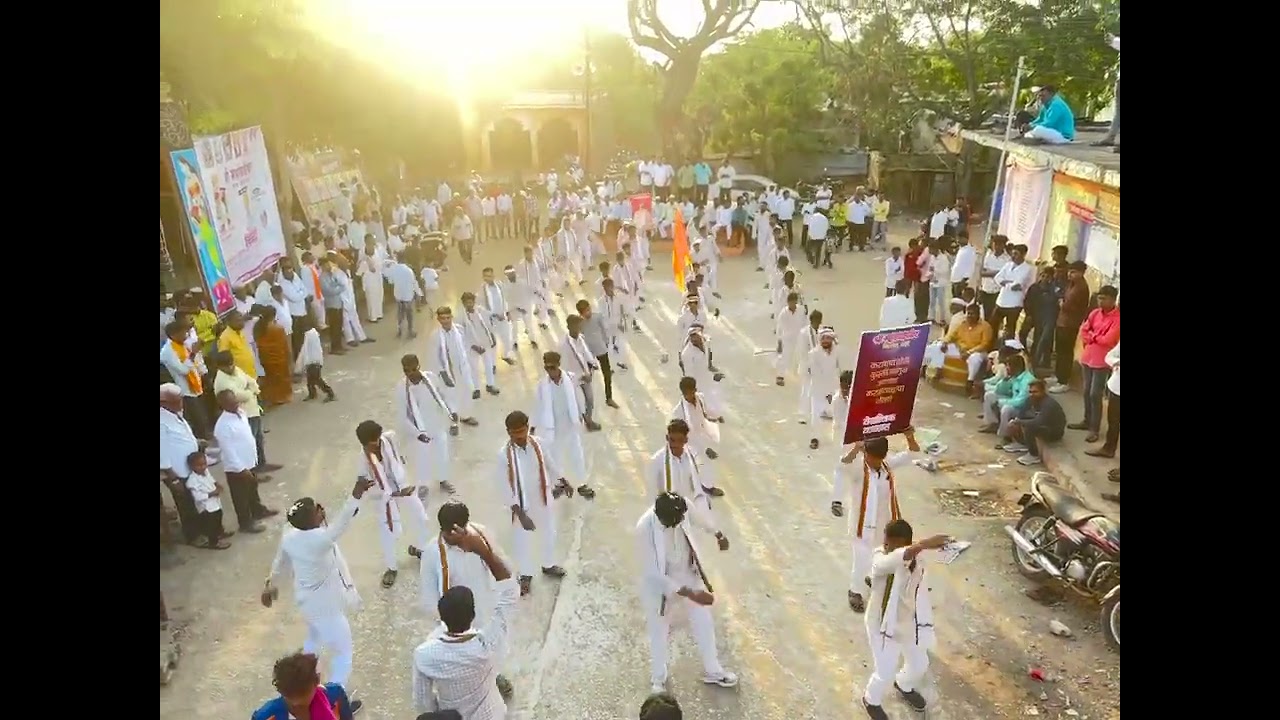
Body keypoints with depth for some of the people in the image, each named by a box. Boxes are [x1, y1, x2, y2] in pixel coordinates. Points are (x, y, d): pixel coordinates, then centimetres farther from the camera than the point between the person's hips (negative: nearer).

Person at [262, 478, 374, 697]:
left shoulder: (290, 536, -10)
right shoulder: (318, 539, -36)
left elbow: (280, 562, 7)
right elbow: (340, 524, -55)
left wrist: (271, 583, 25)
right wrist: (356, 495, -67)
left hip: (308, 601, 9)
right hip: (325, 605, -9)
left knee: (314, 638, 35)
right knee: (344, 652, 10)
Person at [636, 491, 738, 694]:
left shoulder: (681, 507, -24)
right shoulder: (645, 530, -37)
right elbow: (653, 574, -30)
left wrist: (718, 534, 3)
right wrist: (690, 594, -32)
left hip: (689, 576, 5)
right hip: (660, 585, -4)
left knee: (704, 624, 20)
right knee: (659, 633, 18)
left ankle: (712, 671, 47)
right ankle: (658, 679, 47)